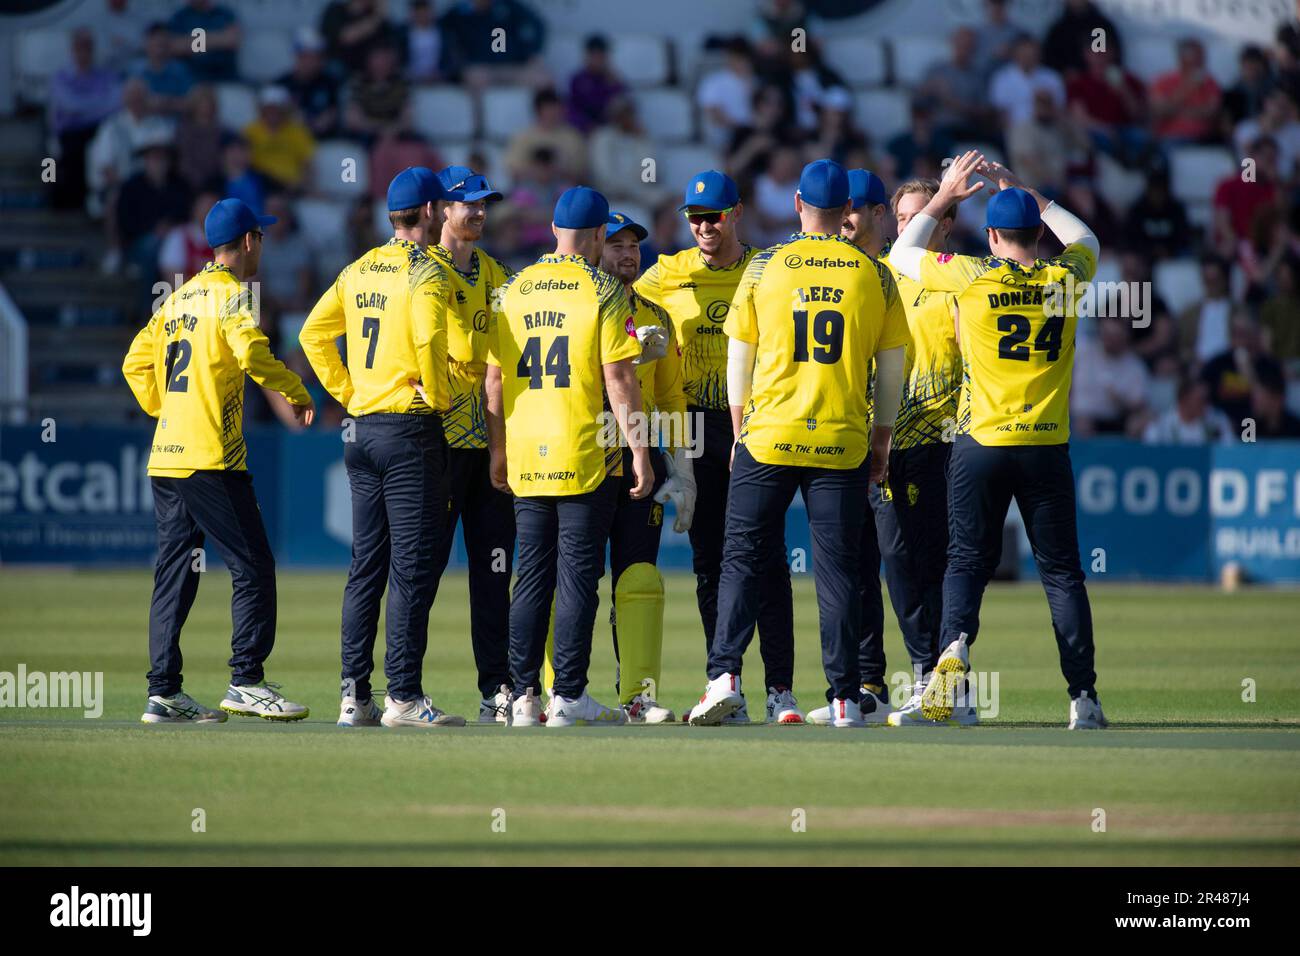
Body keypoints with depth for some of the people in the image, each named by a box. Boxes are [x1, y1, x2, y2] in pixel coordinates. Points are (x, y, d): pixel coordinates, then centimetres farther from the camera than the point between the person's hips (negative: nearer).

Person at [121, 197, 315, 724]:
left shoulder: (179, 298, 18)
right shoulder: (230, 295, -6)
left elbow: (136, 363, 20)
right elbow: (252, 354, -22)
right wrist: (298, 392, -10)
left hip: (165, 458, 8)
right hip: (211, 459, -8)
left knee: (174, 575, 8)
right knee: (253, 567, -5)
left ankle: (163, 692, 6)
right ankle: (246, 682, -10)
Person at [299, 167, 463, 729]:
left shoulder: (357, 271, 12)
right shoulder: (425, 272, -10)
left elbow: (313, 334, 14)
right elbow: (428, 340, -24)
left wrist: (348, 392, 14)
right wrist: (438, 397, -10)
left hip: (361, 429, 7)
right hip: (410, 429, -7)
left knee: (366, 566, 10)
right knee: (411, 568, -6)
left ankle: (355, 697, 10)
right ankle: (404, 696, -9)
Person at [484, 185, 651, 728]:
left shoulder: (511, 292, 8)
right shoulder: (603, 293, -6)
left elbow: (493, 381, 9)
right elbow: (618, 380, -10)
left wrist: (498, 453, 17)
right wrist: (640, 452, -8)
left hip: (525, 457, 4)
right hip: (585, 456, -4)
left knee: (531, 576, 9)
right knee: (577, 575, -1)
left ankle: (524, 697, 7)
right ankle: (568, 696, -2)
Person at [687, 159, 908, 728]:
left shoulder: (764, 268, 1)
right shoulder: (875, 275, 3)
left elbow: (738, 361, 6)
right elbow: (891, 370, 6)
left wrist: (741, 434, 15)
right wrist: (882, 441, 16)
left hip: (768, 439, -1)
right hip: (842, 442, 1)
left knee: (743, 560, 6)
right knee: (837, 569, 3)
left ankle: (725, 676, -5)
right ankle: (844, 698, 0)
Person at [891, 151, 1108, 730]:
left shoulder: (973, 276, -4)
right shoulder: (1064, 277, 2)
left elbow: (903, 254, 12)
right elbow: (1086, 239, 27)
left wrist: (945, 196, 21)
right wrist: (1023, 192, 29)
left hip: (981, 444, -1)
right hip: (1047, 446, 1)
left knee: (968, 561, 7)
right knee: (1061, 571, 6)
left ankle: (954, 643, -21)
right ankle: (1084, 697, 2)